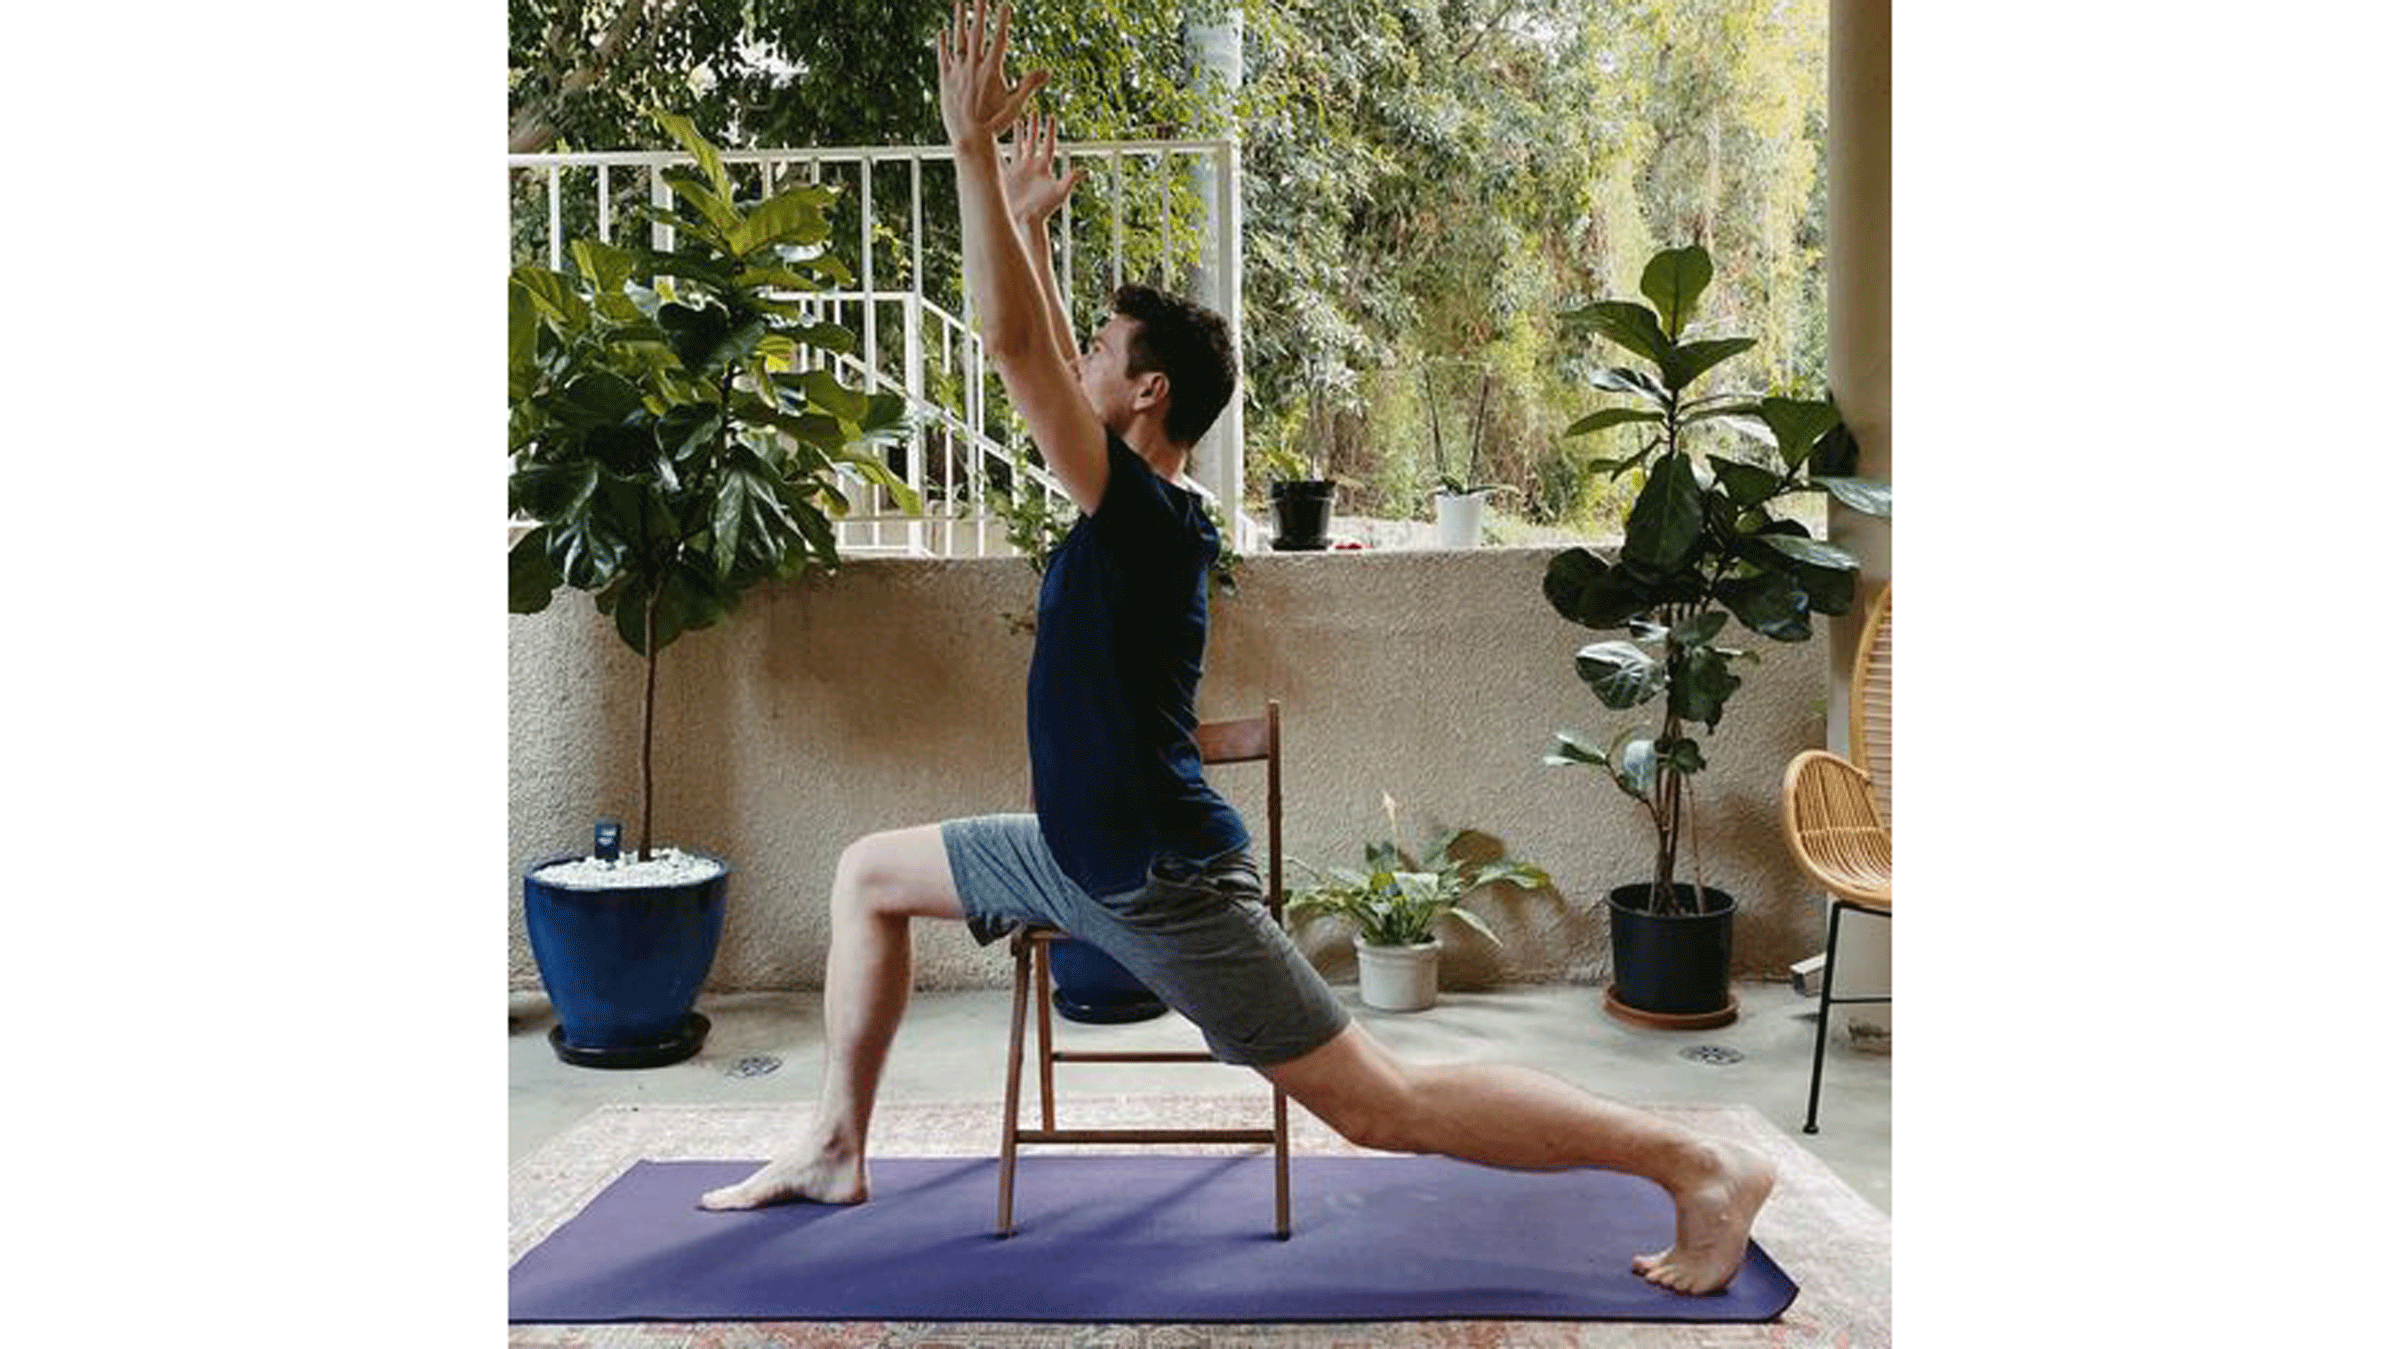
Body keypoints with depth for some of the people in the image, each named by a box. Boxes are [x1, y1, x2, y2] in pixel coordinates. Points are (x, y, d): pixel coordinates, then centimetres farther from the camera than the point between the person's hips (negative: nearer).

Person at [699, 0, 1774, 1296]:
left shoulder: (1147, 510, -19)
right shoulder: (1133, 501, 6)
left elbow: (1014, 345, -25)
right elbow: (1044, 359, 20)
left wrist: (972, 148, -21)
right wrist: (1026, 220, 21)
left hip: (1163, 879, -10)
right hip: (1080, 851, 10)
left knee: (1382, 1106, -9)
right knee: (869, 873, 18)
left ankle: (1702, 1166, -1)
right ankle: (837, 1147, 27)